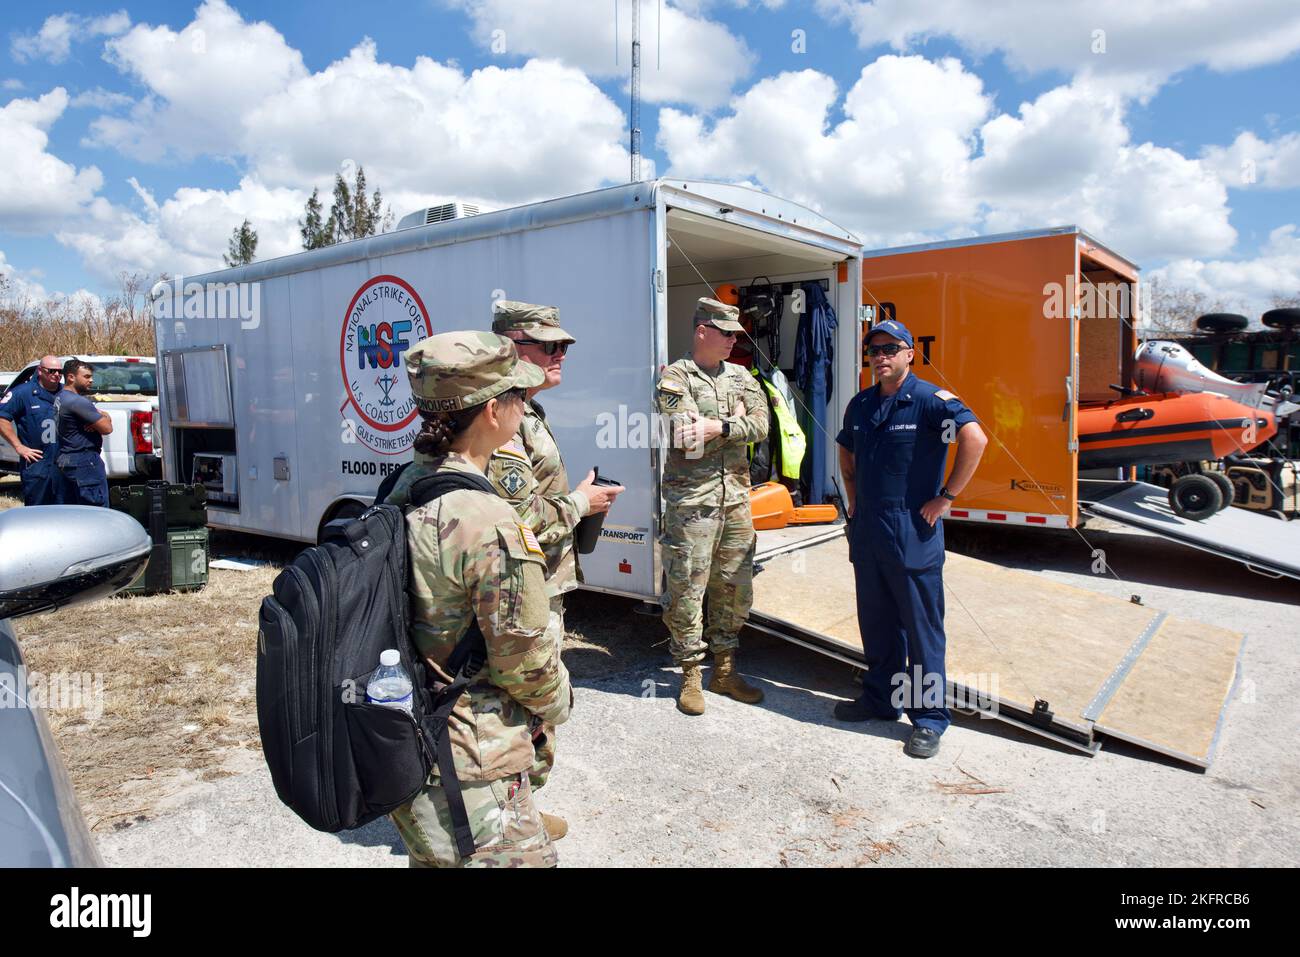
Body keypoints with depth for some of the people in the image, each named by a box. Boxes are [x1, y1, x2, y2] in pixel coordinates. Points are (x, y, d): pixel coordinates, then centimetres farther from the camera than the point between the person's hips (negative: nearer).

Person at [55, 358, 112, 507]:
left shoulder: (61, 398, 16)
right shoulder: (78, 401, -17)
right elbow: (107, 428, -19)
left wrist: (100, 416, -6)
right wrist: (103, 419, 3)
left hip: (65, 461, 11)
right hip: (85, 462, -11)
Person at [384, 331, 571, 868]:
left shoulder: (406, 487, -1)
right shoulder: (489, 525, -28)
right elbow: (525, 662, -19)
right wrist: (559, 701, 1)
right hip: (467, 769, -9)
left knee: (432, 858, 27)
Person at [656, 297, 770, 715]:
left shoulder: (740, 377, 13)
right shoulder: (675, 377, -4)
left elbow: (760, 425, -2)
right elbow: (686, 436, -18)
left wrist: (717, 427, -16)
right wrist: (735, 420, -8)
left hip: (735, 496, 6)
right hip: (691, 500, -6)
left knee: (735, 587, 12)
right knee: (687, 589, 0)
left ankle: (724, 670, 26)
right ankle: (690, 676, 14)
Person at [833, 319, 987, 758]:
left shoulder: (930, 400, -10)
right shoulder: (860, 404, 12)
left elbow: (975, 439, -24)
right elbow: (846, 450, 29)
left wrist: (946, 497, -20)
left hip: (913, 535, -7)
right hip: (866, 533, 7)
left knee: (922, 628, 2)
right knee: (876, 623, 17)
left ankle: (929, 717, 13)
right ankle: (880, 698, 33)